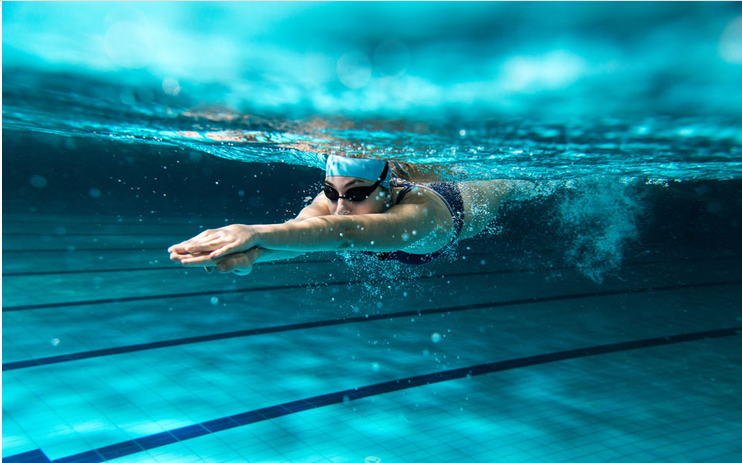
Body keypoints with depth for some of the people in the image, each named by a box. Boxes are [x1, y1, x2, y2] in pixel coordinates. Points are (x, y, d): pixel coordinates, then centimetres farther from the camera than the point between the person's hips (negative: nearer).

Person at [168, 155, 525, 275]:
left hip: (466, 202, -2)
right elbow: (301, 226, -63)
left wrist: (257, 233, -90)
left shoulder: (418, 211, -57)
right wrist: (251, 253, -87)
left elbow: (346, 231, -76)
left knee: (511, 184, 36)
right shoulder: (333, 197, -42)